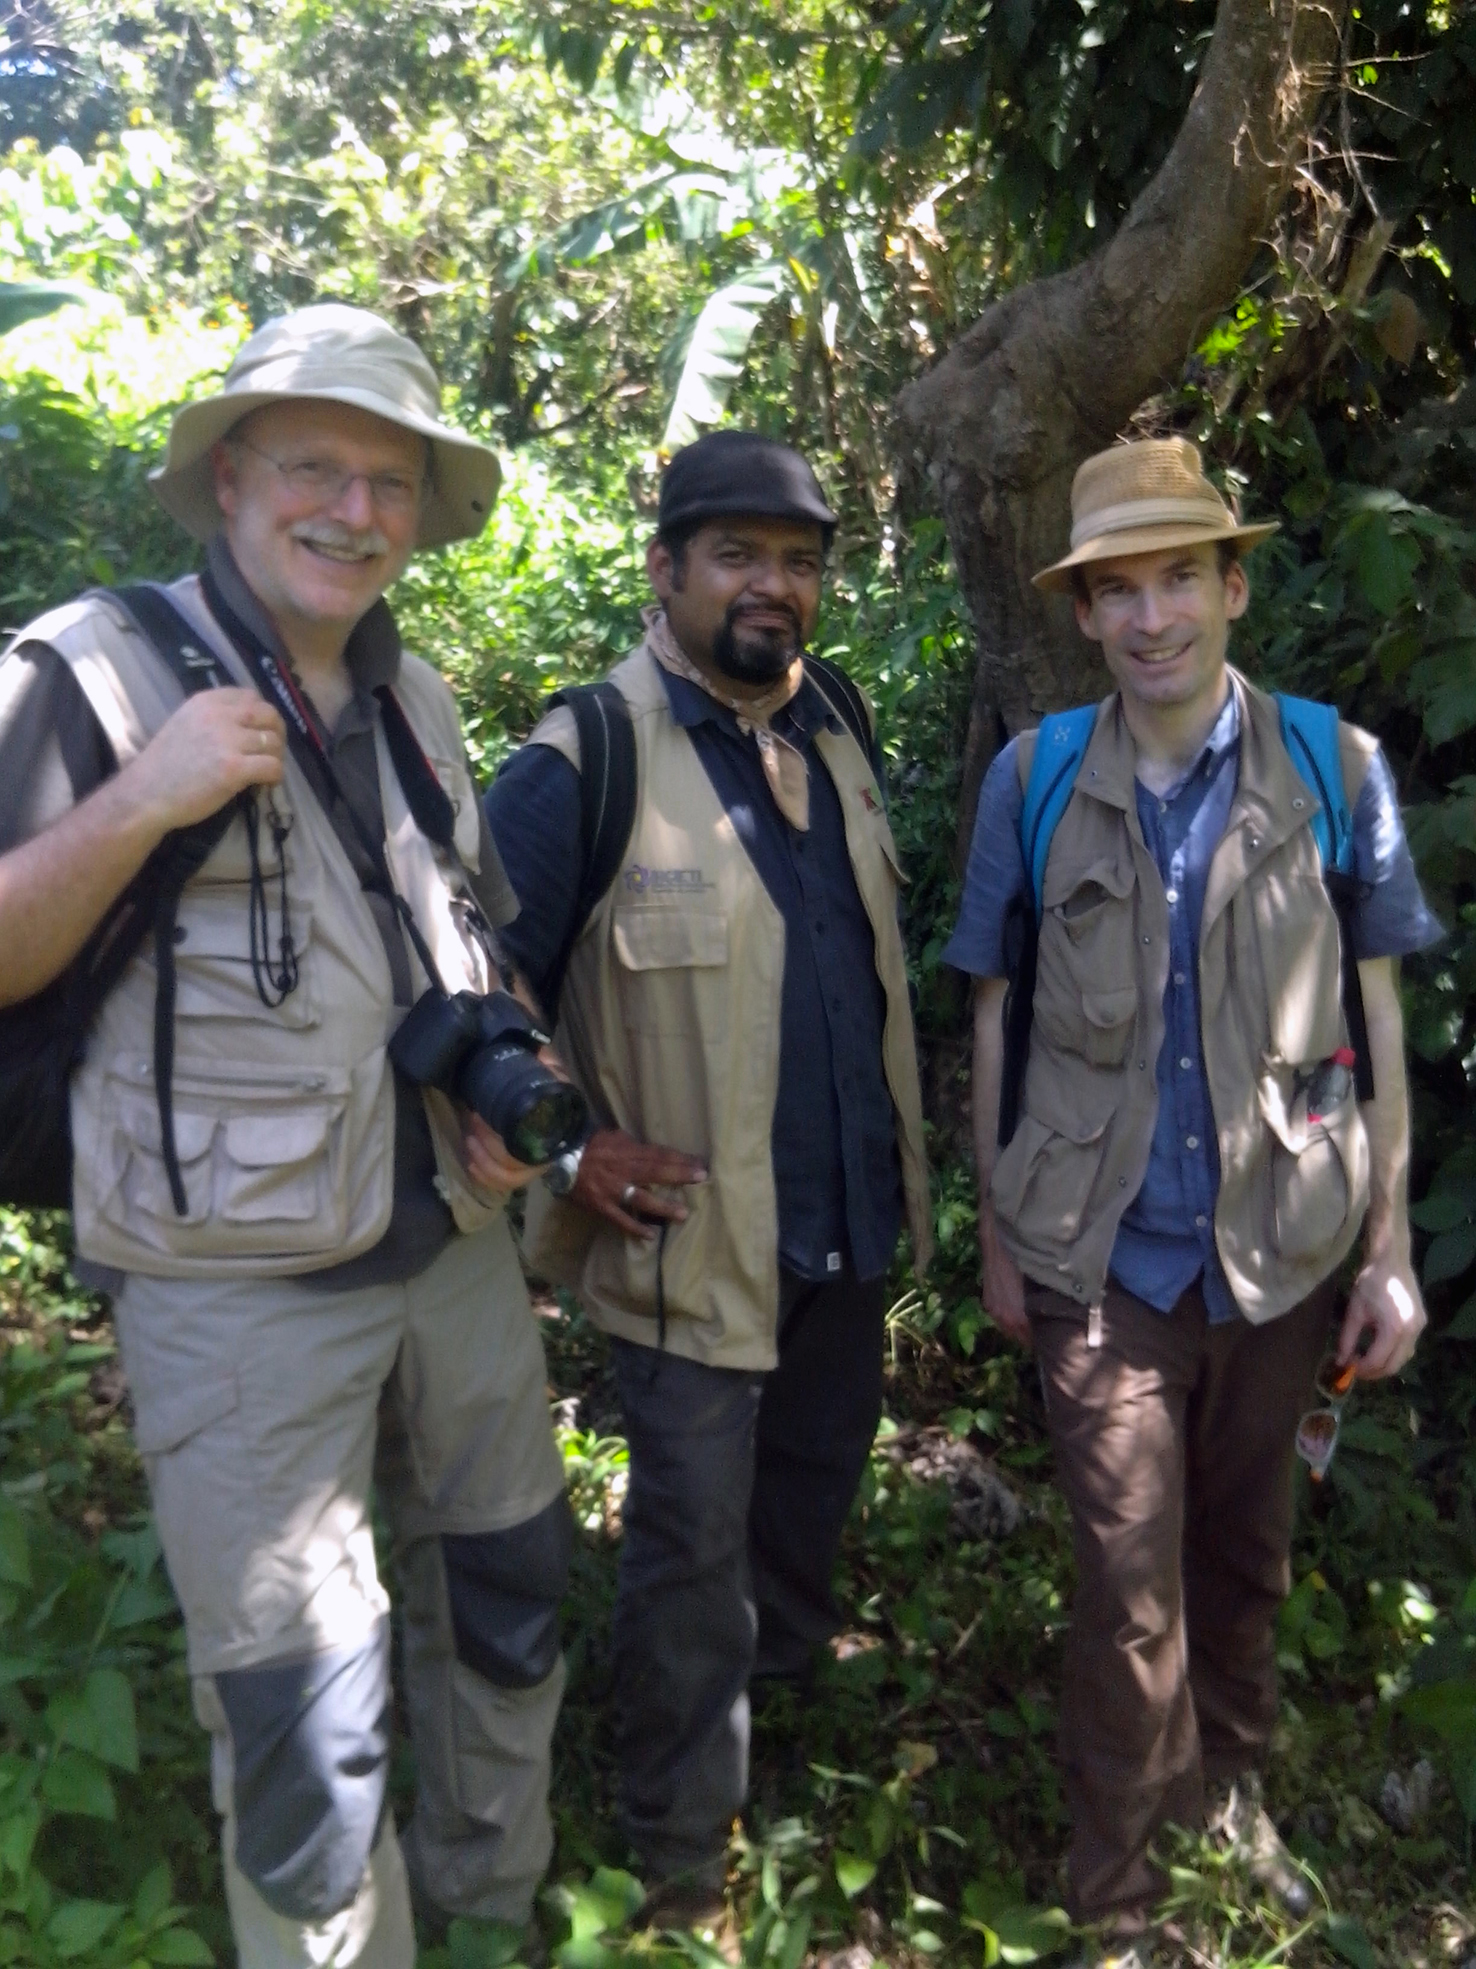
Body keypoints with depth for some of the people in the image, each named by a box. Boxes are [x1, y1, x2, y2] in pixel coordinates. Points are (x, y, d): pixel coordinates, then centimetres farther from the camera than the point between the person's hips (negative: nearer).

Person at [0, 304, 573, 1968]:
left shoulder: (417, 696, 8)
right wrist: (141, 801, -26)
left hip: (455, 1250, 7)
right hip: (241, 1292, -6)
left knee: (509, 1605, 22)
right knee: (301, 1709, 7)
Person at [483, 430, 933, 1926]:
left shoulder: (835, 722, 4)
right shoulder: (579, 767, -18)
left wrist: (899, 1150, 13)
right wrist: (574, 1149, -16)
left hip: (849, 1210, 7)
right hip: (698, 1232, -6)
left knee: (821, 1464, 25)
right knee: (695, 1537, 8)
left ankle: (791, 1657, 54)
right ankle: (681, 1845, 31)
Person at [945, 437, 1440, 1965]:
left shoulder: (1335, 769, -4)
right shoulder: (1031, 778, -4)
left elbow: (1378, 1019, 2)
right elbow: (993, 1020, 2)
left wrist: (1391, 1248, 2)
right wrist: (995, 1240, 4)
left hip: (1277, 1249, 2)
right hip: (1102, 1255, -1)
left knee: (1243, 1553, 19)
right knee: (1130, 1577, 3)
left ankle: (1224, 1787, 46)